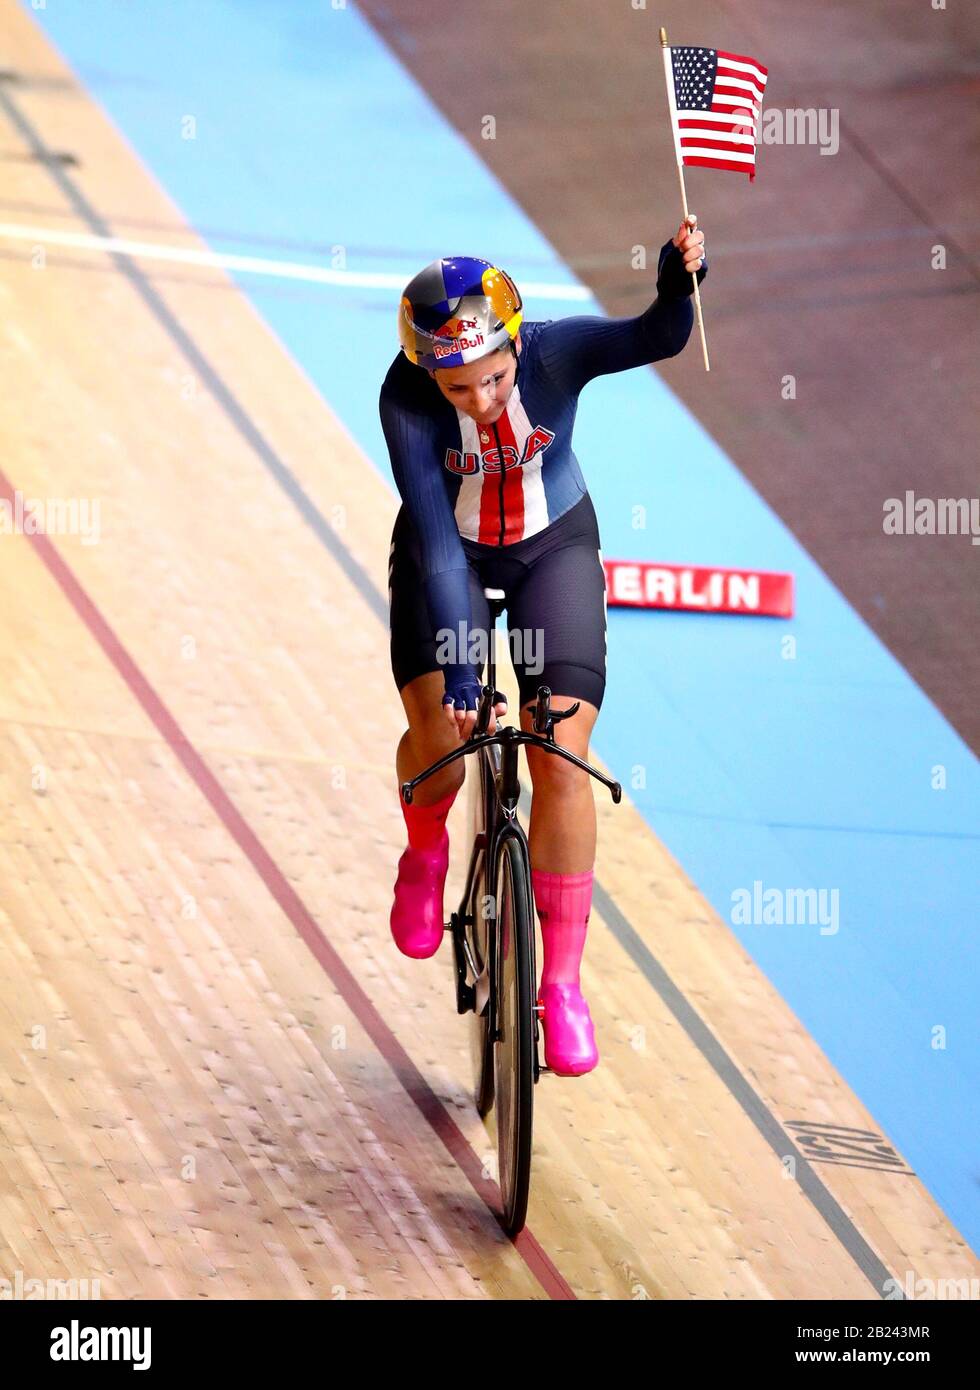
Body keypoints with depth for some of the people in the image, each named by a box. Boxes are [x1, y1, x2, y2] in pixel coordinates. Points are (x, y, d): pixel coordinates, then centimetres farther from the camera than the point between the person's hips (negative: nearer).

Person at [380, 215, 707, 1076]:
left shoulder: (556, 352, -27)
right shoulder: (405, 398, -29)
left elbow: (659, 336, -37)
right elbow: (437, 543, -32)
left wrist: (680, 275, -59)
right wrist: (458, 679, -37)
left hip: (554, 549, 0)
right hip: (451, 554, 0)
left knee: (562, 762, -10)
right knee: (437, 734, -21)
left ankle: (562, 982, 0)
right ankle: (426, 850, 15)